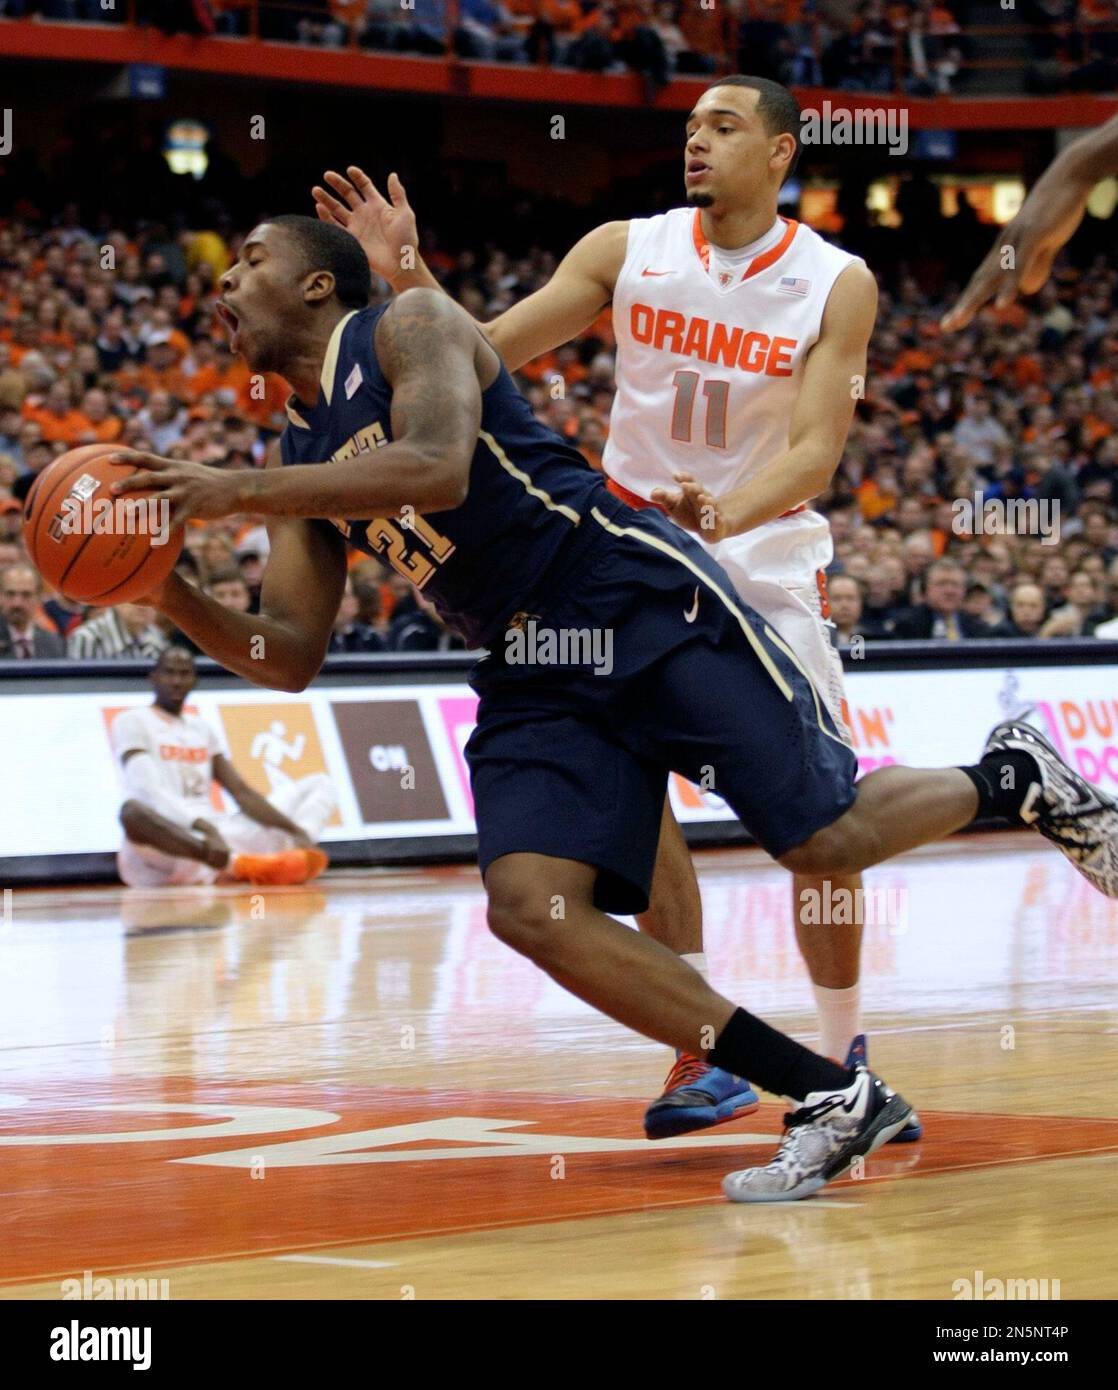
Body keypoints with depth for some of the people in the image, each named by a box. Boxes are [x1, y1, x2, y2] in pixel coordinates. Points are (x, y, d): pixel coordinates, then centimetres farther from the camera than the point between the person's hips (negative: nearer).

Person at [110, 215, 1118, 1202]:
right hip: (532, 678, 7)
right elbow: (290, 657, 11)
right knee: (527, 904, -16)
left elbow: (437, 470, -26)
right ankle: (834, 1101, -12)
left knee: (827, 842, -14)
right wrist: (172, 598, -8)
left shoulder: (409, 325, -6)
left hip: (645, 600, -7)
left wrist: (238, 491, -28)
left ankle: (1011, 779, 20)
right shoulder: (300, 458, 15)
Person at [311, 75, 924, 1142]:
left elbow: (815, 451, -18)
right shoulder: (626, 251, -4)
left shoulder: (835, 284, -9)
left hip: (764, 547, -1)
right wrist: (405, 276, -21)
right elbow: (483, 353, -4)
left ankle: (842, 1060, 10)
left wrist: (723, 517, -36)